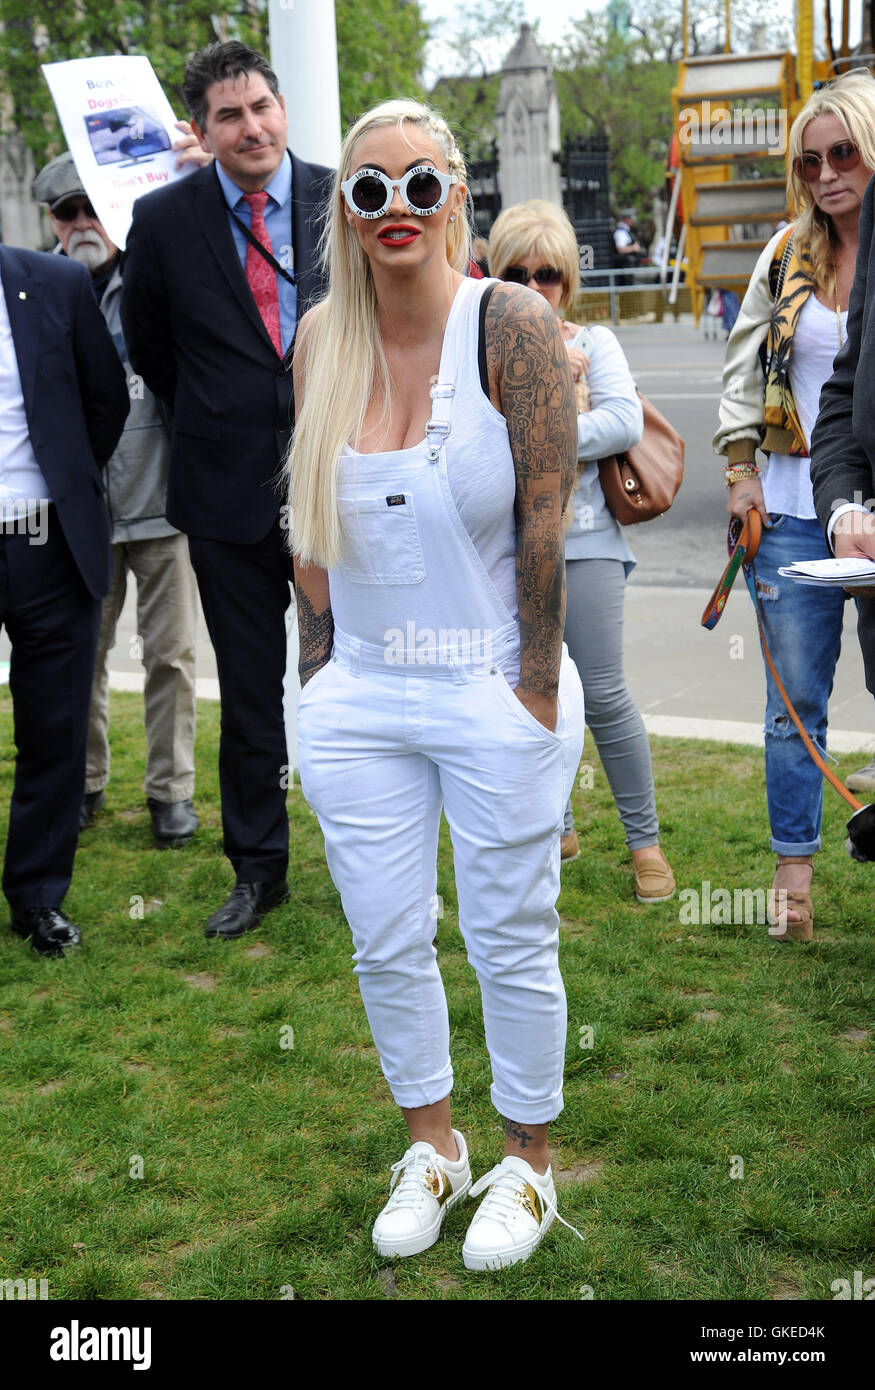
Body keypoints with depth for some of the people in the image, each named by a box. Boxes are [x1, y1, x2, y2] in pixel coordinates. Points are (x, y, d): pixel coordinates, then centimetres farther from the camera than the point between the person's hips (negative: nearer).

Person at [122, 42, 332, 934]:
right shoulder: (164, 219, -2)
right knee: (248, 694, 10)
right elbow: (146, 345, 11)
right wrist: (212, 420, 9)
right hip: (229, 494, 0)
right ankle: (257, 870, 24)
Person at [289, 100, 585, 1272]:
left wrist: (538, 696, -13)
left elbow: (545, 524, -12)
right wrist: (319, 674, 7)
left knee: (512, 945, 9)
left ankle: (527, 1163, 30)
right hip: (359, 699, 4)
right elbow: (311, 526, 8)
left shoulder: (511, 325, -11)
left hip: (493, 694, -4)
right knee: (385, 944, 12)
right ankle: (432, 1146, 35)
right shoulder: (321, 342, 2)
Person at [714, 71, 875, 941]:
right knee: (795, 699, 8)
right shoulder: (787, 257, 9)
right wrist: (741, 470, 5)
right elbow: (742, 367, 15)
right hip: (794, 511, 3)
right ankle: (793, 875, 18)